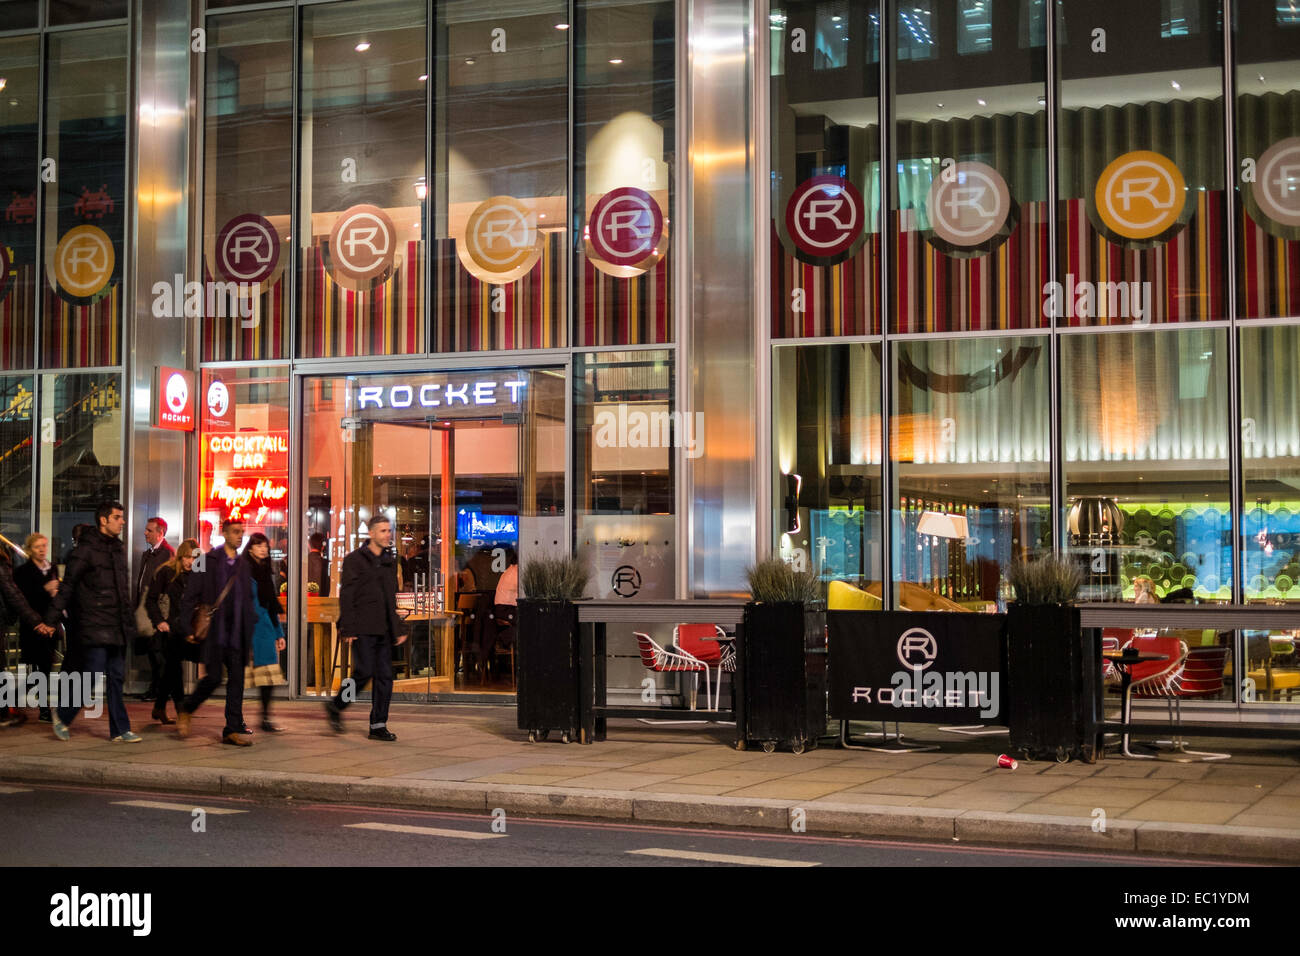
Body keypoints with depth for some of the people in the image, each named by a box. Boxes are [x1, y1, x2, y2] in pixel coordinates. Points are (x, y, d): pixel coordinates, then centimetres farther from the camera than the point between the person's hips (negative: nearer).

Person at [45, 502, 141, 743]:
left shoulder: (119, 549, 15)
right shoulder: (86, 549, -7)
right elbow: (67, 586, -8)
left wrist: (128, 620, 18)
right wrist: (51, 619, -9)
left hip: (117, 627, 7)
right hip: (95, 626, -7)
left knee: (116, 678, 6)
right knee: (93, 676, -6)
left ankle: (120, 731, 8)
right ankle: (62, 715, 15)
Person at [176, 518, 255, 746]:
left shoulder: (243, 565, 15)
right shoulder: (207, 562, -1)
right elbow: (190, 596, -2)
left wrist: (249, 633, 12)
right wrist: (187, 627, -9)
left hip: (236, 633, 5)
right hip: (213, 631, -5)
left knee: (237, 680, 1)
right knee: (213, 678, -8)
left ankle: (234, 729, 4)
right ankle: (185, 711, 17)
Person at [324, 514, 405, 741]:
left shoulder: (390, 561, 16)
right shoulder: (355, 560, -4)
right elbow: (346, 596, -8)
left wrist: (397, 629, 16)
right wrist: (348, 629, -14)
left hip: (383, 629, 6)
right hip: (363, 627, -6)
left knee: (385, 676, 3)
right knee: (364, 671, -11)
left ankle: (378, 725, 8)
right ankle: (336, 707, 12)